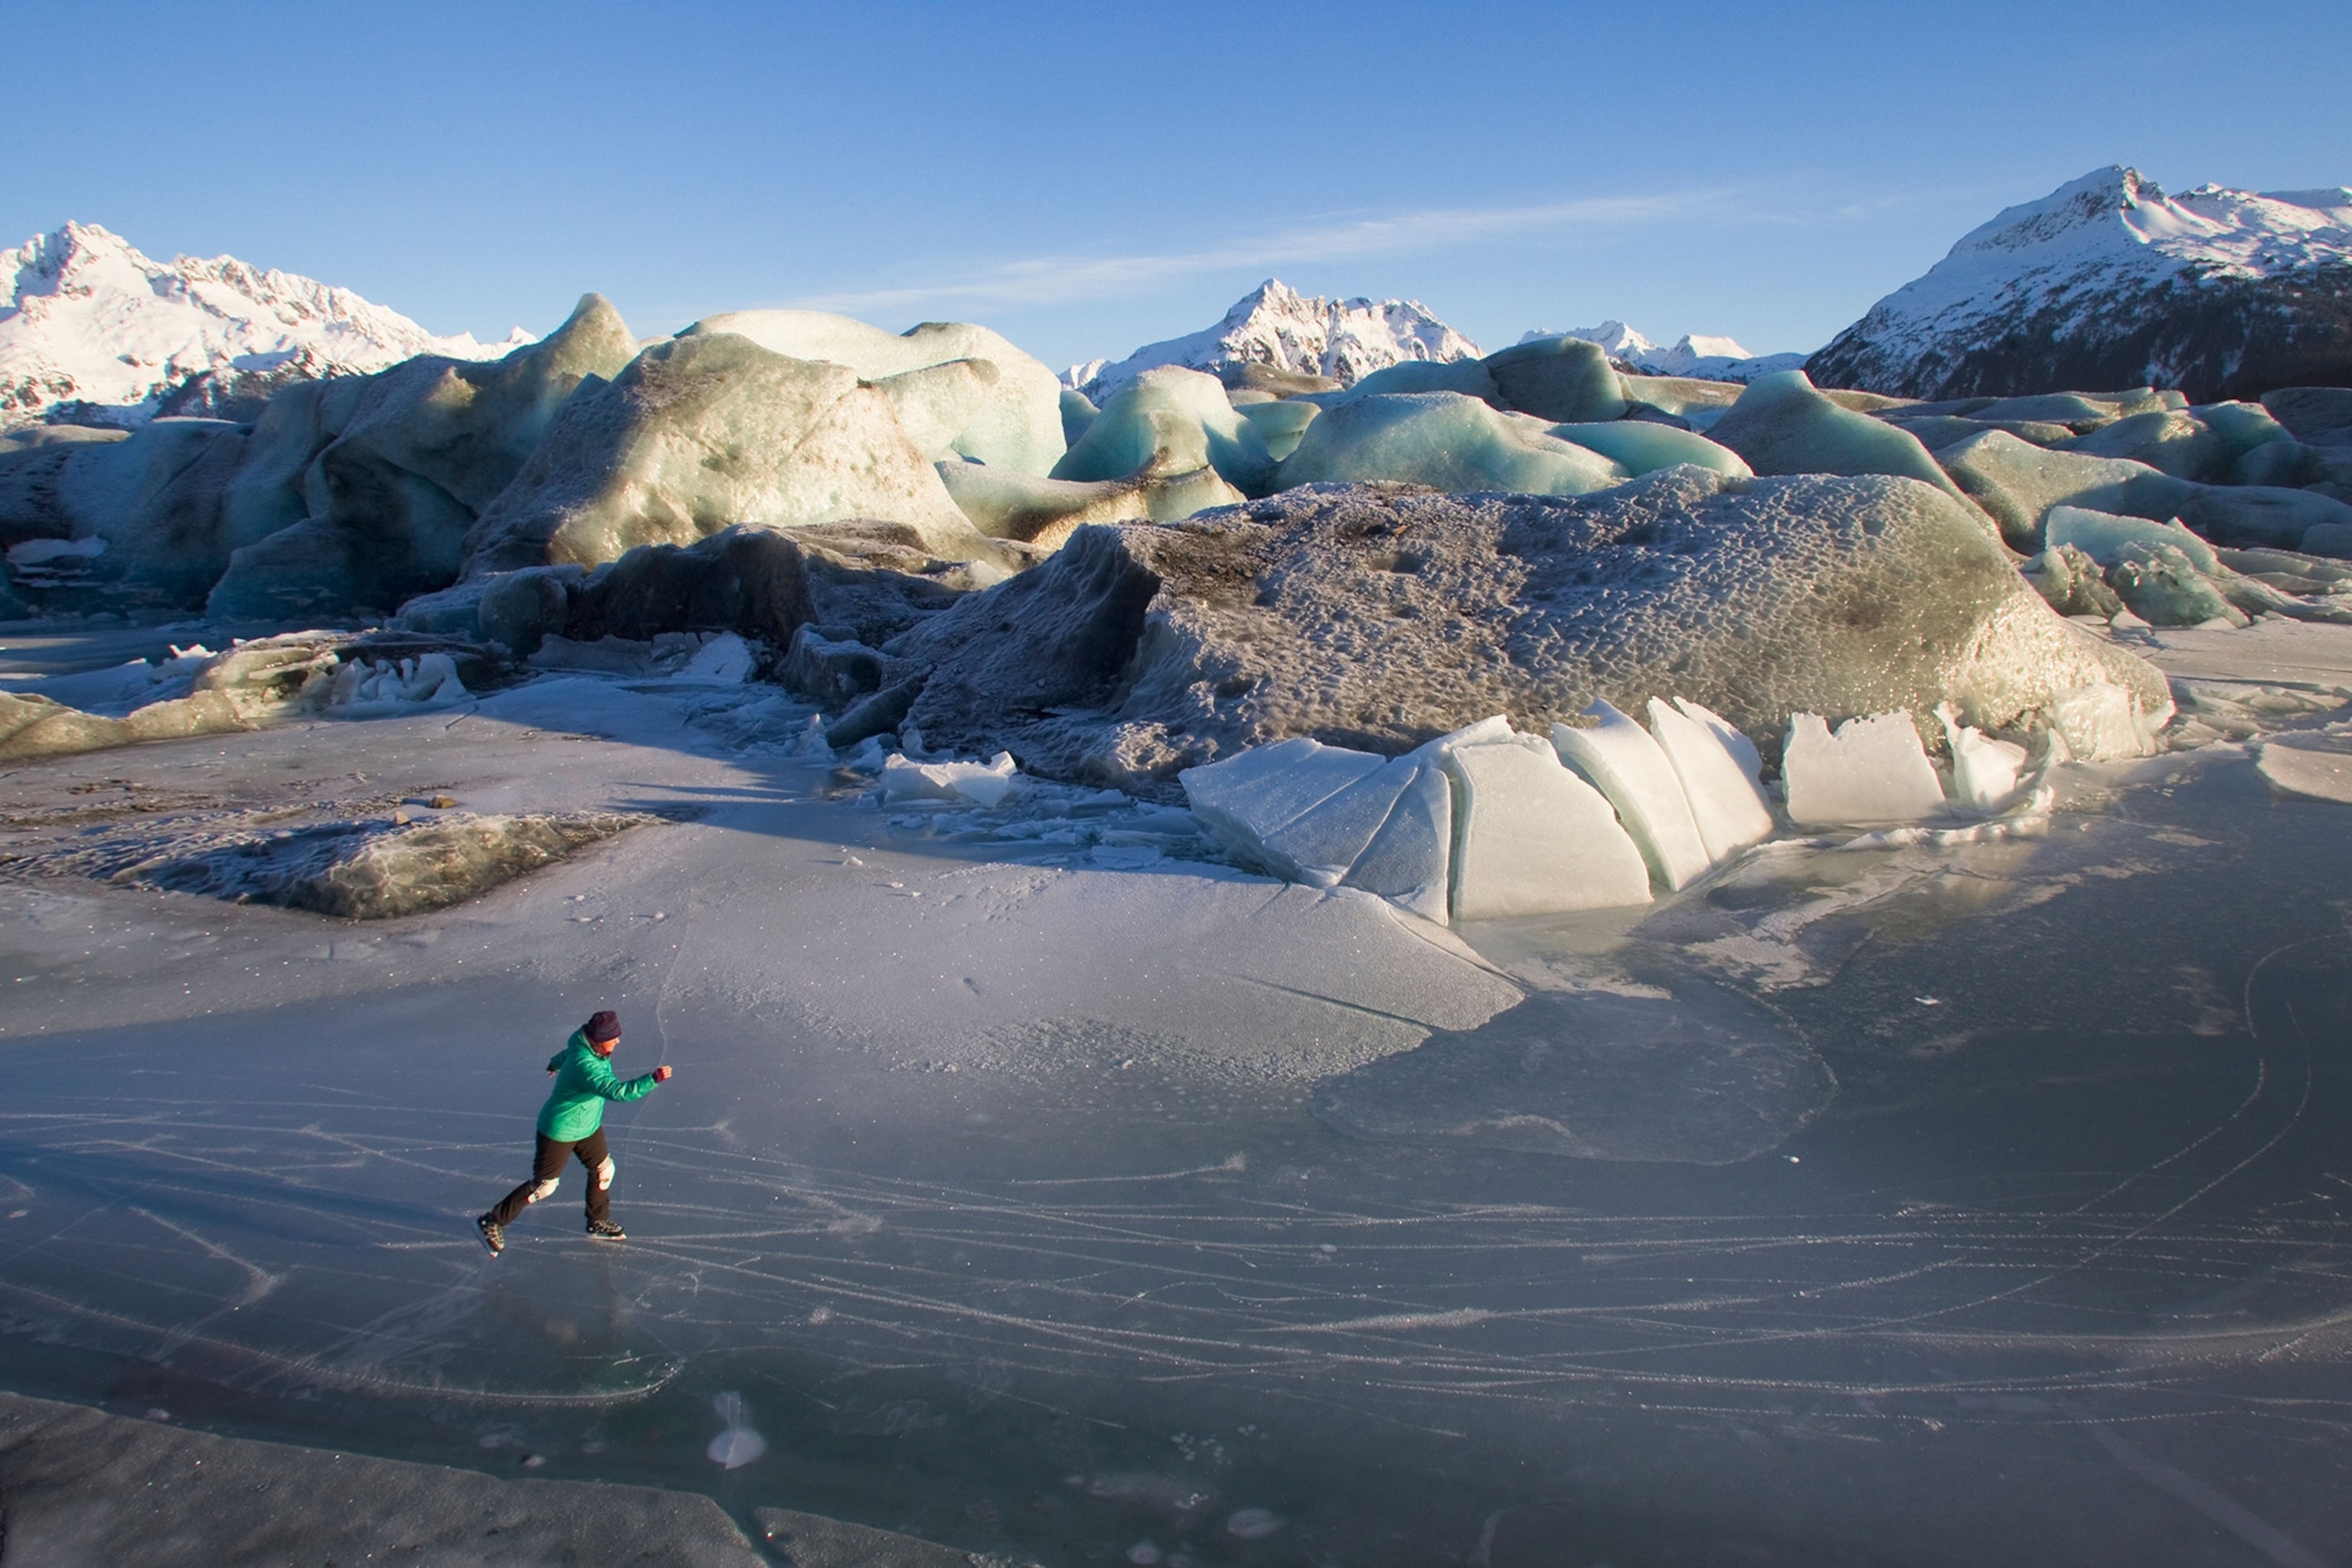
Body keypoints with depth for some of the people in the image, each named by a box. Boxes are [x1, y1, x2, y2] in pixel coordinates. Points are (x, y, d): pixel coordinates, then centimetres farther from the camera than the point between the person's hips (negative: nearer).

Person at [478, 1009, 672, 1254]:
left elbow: (568, 1053, 17)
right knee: (544, 1185, 5)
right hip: (559, 1132, -9)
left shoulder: (592, 1048, -8)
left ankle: (598, 1222, 33)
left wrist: (555, 1063, 38)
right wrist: (654, 1078, -50)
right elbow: (618, 1091, -46)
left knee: (603, 1169, 14)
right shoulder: (585, 1065, -37)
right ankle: (493, 1222, 22)